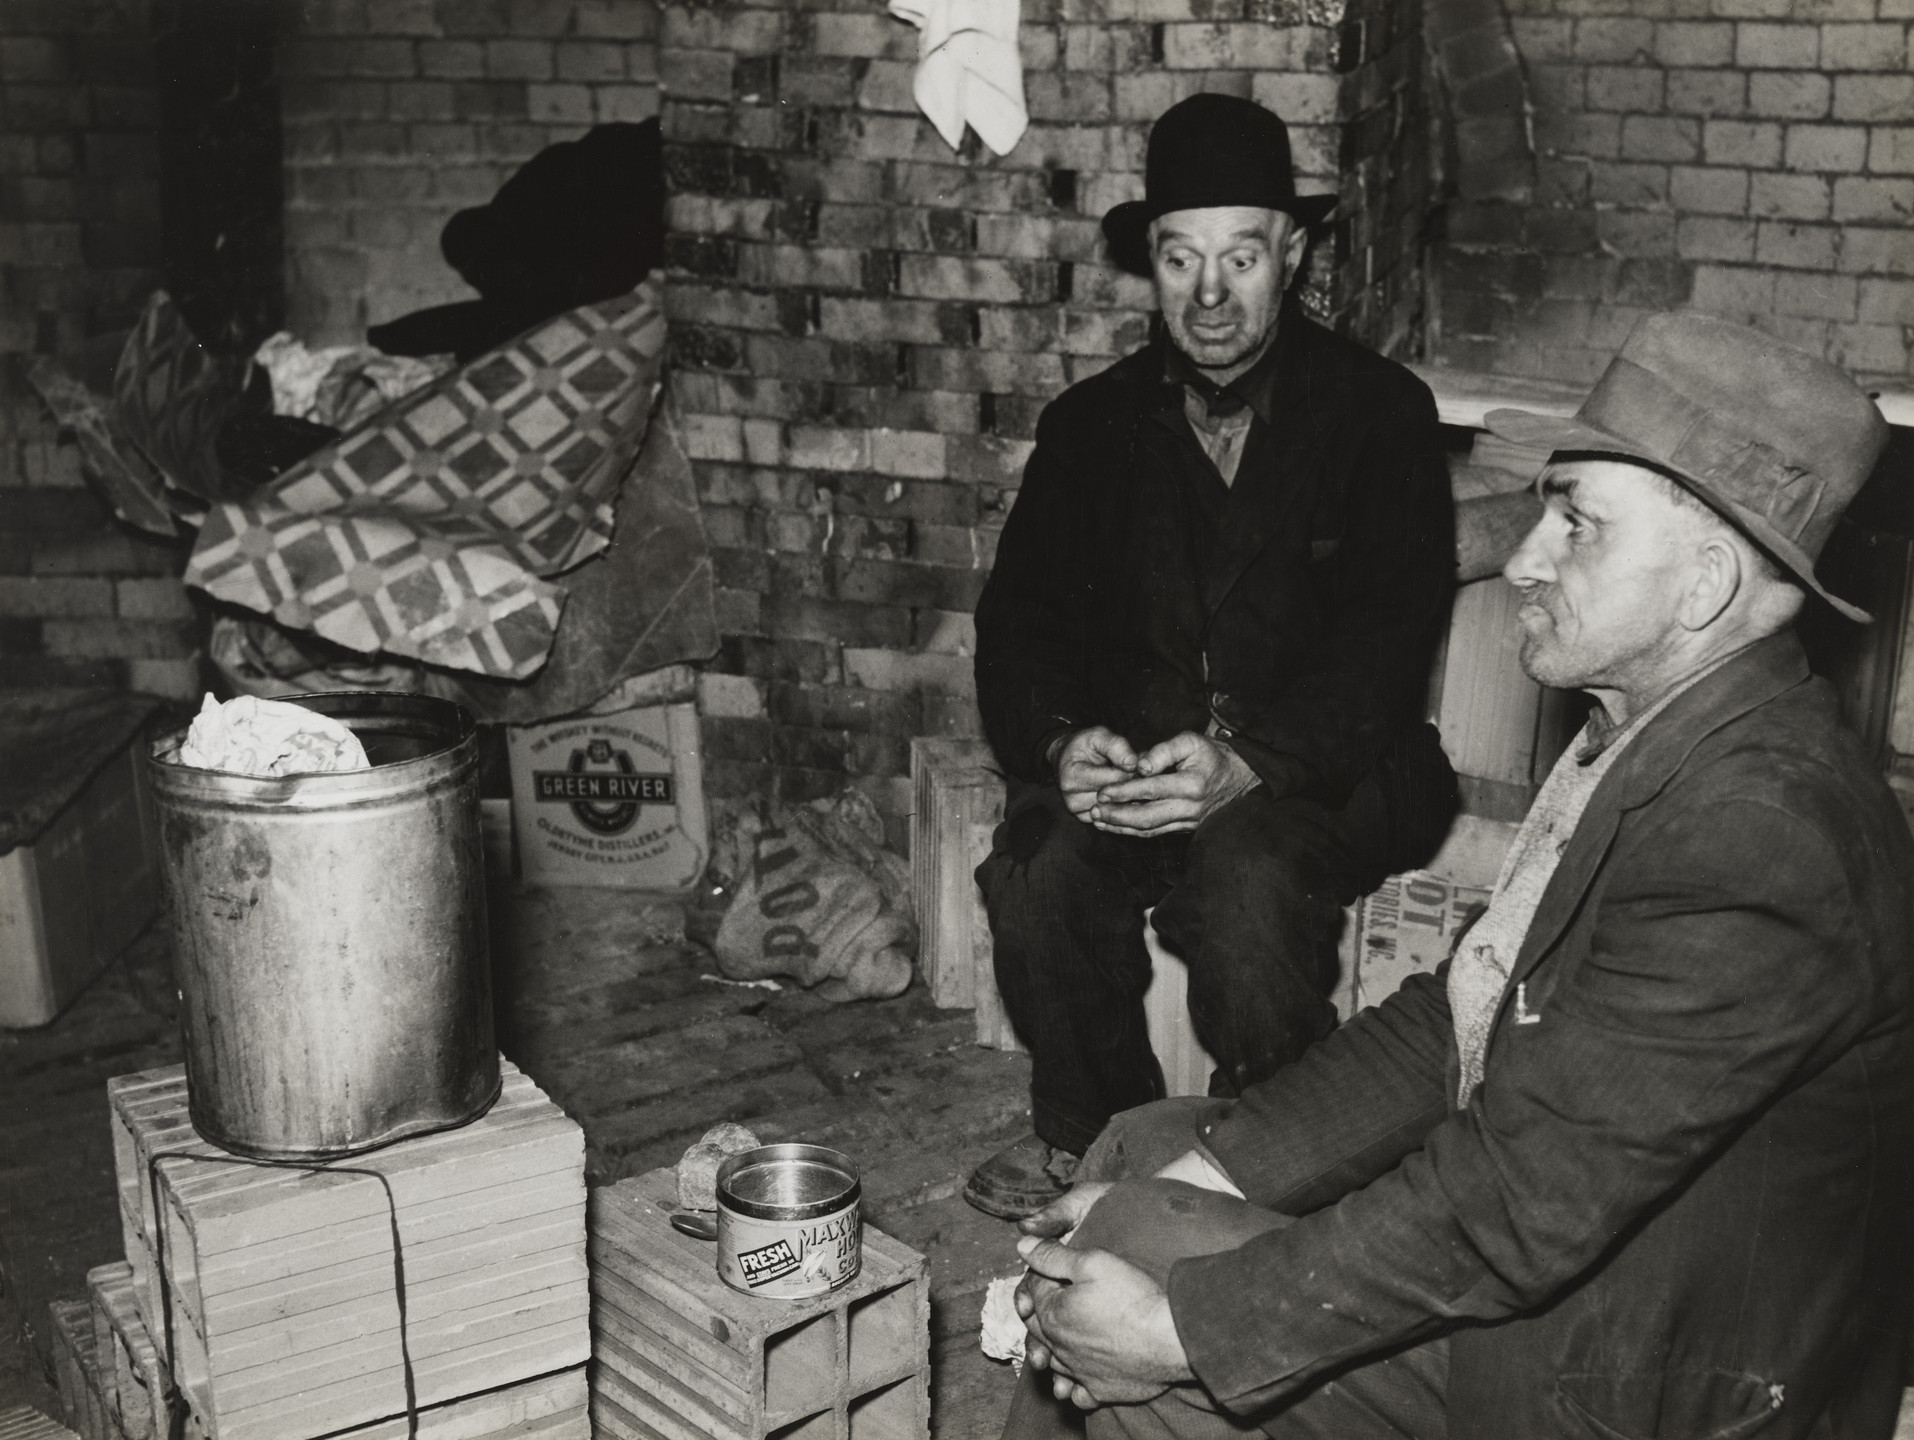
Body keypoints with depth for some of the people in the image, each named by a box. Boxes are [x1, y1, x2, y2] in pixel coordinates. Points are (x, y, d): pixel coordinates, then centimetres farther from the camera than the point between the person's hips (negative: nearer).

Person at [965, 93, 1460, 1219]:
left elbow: (1390, 634, -11)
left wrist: (1248, 762, -27)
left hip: (1324, 774, -3)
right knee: (1038, 864, -27)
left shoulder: (1381, 412, -1)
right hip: (1126, 754, 3)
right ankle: (1092, 1127, -1)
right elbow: (1022, 613, 5)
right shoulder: (1093, 422, 11)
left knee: (1247, 878, -34)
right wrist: (1062, 741, -18)